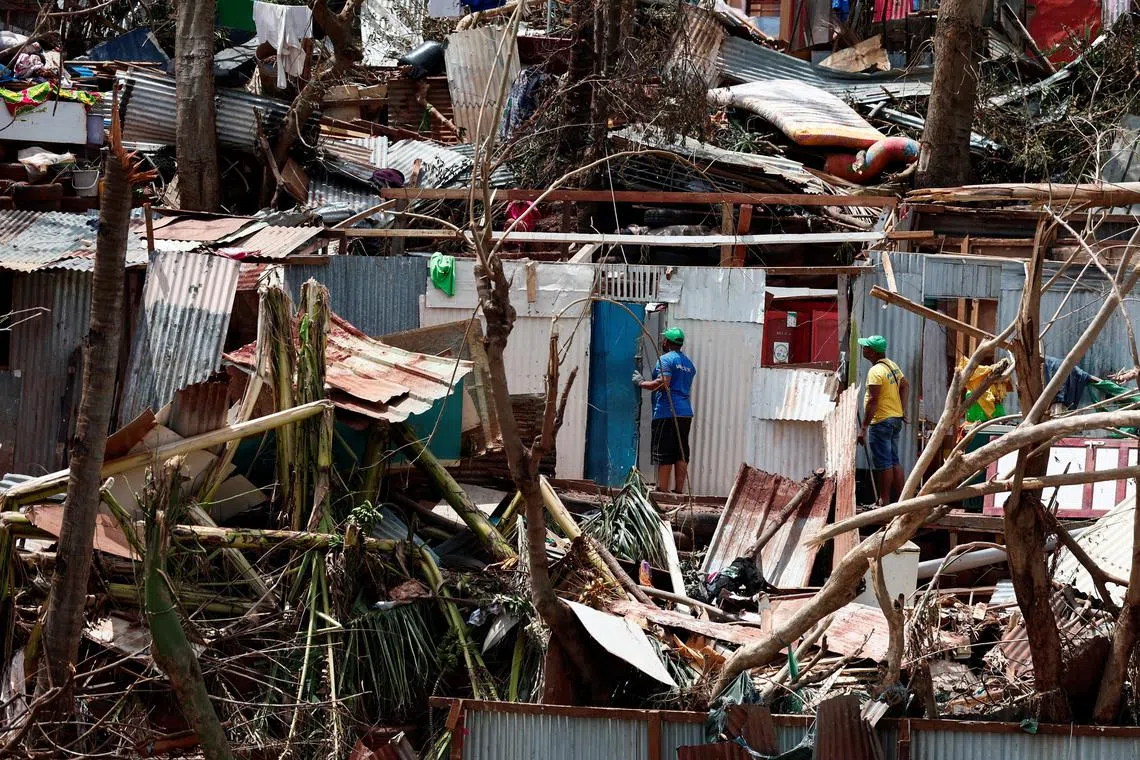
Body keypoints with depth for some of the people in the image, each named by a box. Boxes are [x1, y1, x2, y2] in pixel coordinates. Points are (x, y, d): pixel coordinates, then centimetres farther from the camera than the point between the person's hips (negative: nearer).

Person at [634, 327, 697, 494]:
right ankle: (679, 491, 5)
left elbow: (663, 383, -19)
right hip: (686, 413, 8)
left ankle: (662, 490, -8)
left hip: (666, 413, -8)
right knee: (681, 454, 6)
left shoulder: (666, 359, -6)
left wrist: (641, 383, -7)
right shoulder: (689, 363, 20)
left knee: (664, 455, -6)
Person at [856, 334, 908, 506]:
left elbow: (873, 401, -22)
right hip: (896, 419, 9)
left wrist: (863, 427, -21)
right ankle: (900, 498, 17)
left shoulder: (875, 371, -18)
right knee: (894, 461, 14)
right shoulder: (892, 365, 10)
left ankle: (884, 501, -1)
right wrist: (903, 409, 20)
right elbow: (905, 385, 21)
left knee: (883, 463, -4)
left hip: (881, 422, -9)